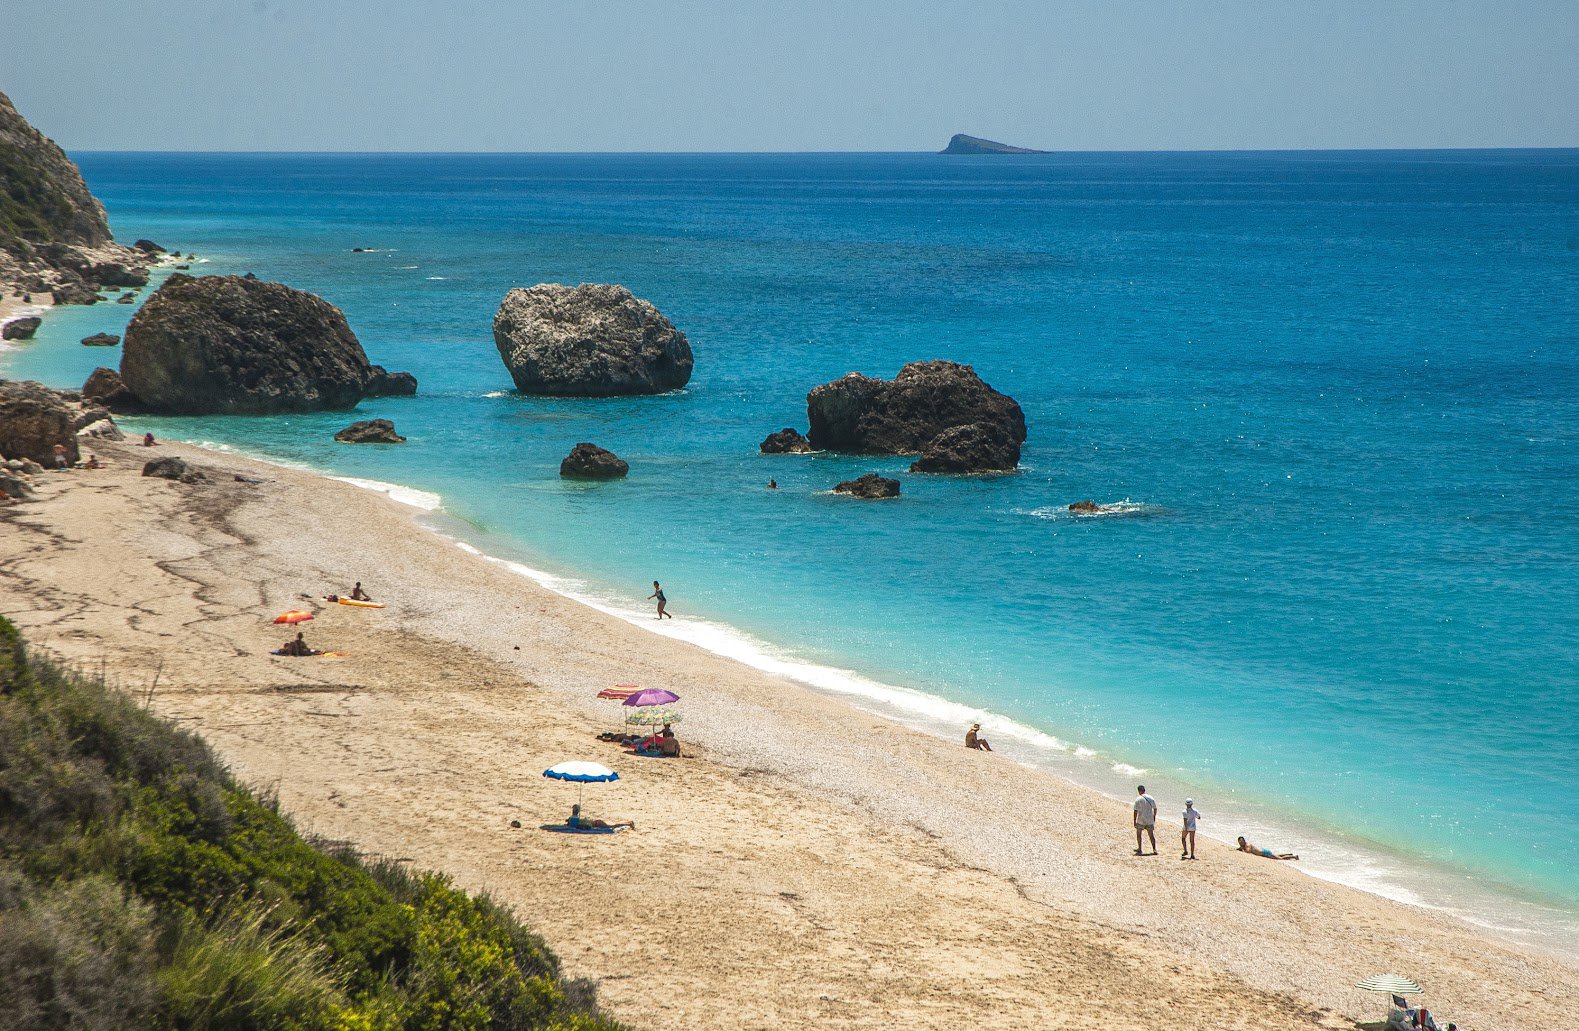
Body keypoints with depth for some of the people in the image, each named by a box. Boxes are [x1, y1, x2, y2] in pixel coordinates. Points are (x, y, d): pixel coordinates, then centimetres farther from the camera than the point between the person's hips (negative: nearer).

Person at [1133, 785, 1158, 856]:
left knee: (1138, 834, 15)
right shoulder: (1151, 798, 3)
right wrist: (1154, 817, 26)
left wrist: (1134, 821, -10)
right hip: (1150, 820, 4)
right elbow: (1155, 809, 12)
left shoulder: (1138, 799, -11)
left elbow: (1136, 811, -14)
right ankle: (1154, 849, -2)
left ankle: (1139, 849, 17)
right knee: (1151, 835, 8)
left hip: (1141, 820, -4)